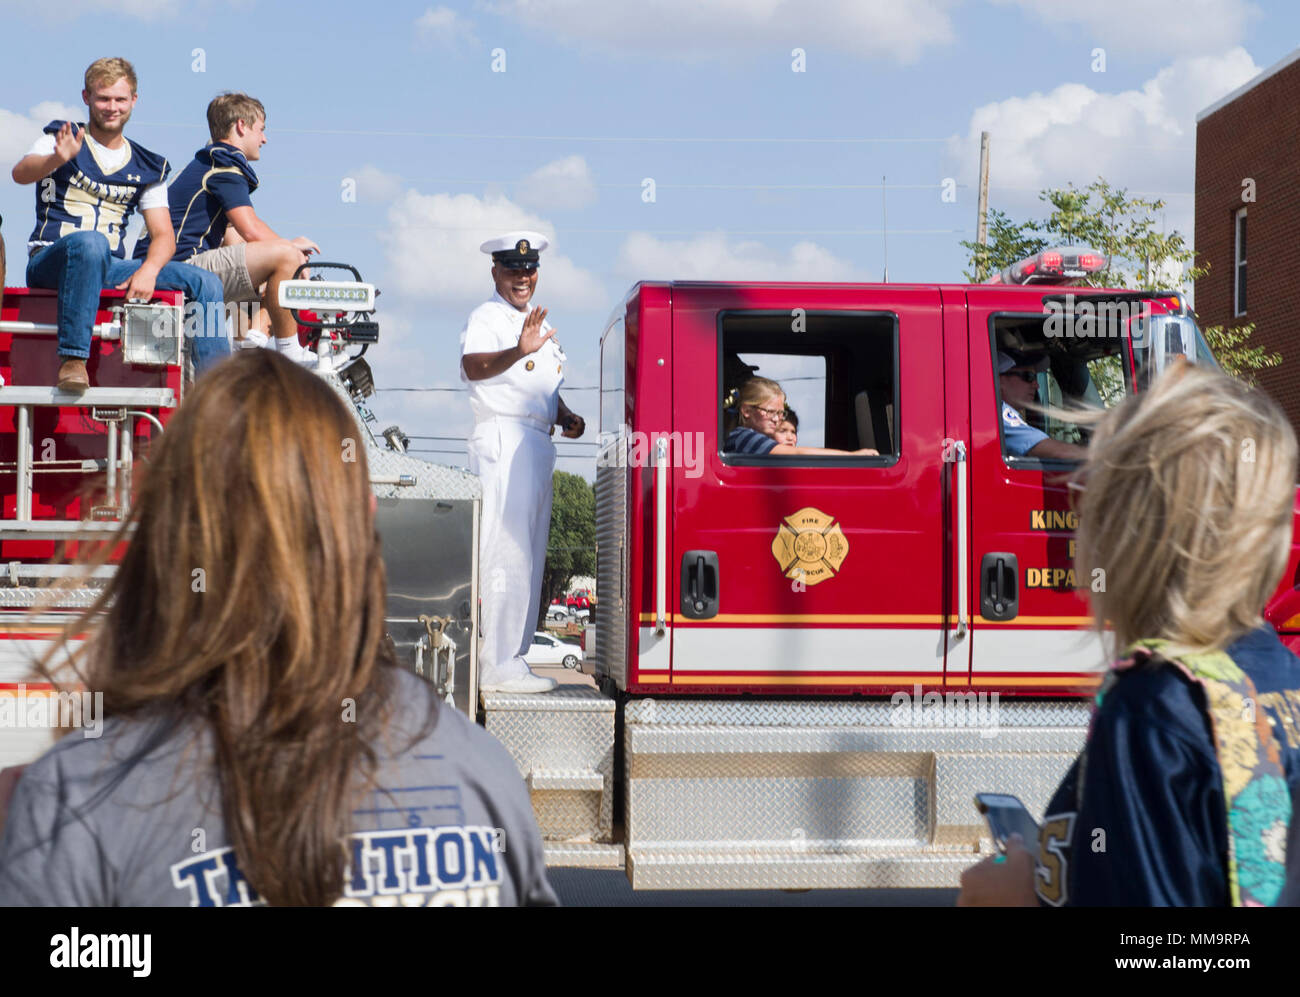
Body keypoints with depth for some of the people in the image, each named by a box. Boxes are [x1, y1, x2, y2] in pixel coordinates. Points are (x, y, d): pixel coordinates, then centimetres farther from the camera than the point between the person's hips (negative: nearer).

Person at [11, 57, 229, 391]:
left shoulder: (147, 168, 16)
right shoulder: (60, 140, 6)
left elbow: (163, 235, 8)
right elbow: (21, 173, -15)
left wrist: (148, 270, -14)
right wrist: (57, 159, -38)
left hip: (108, 269, 4)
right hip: (50, 261, -4)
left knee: (205, 282, -10)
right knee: (90, 242, -39)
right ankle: (72, 358, -41)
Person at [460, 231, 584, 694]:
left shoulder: (538, 323, 21)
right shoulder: (486, 317, -7)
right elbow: (473, 367, -28)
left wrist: (565, 417, 13)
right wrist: (519, 352, -45)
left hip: (537, 445, 9)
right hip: (502, 441, -9)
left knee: (528, 557, 12)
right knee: (505, 555, -12)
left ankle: (511, 658, 19)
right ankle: (497, 666, -11)